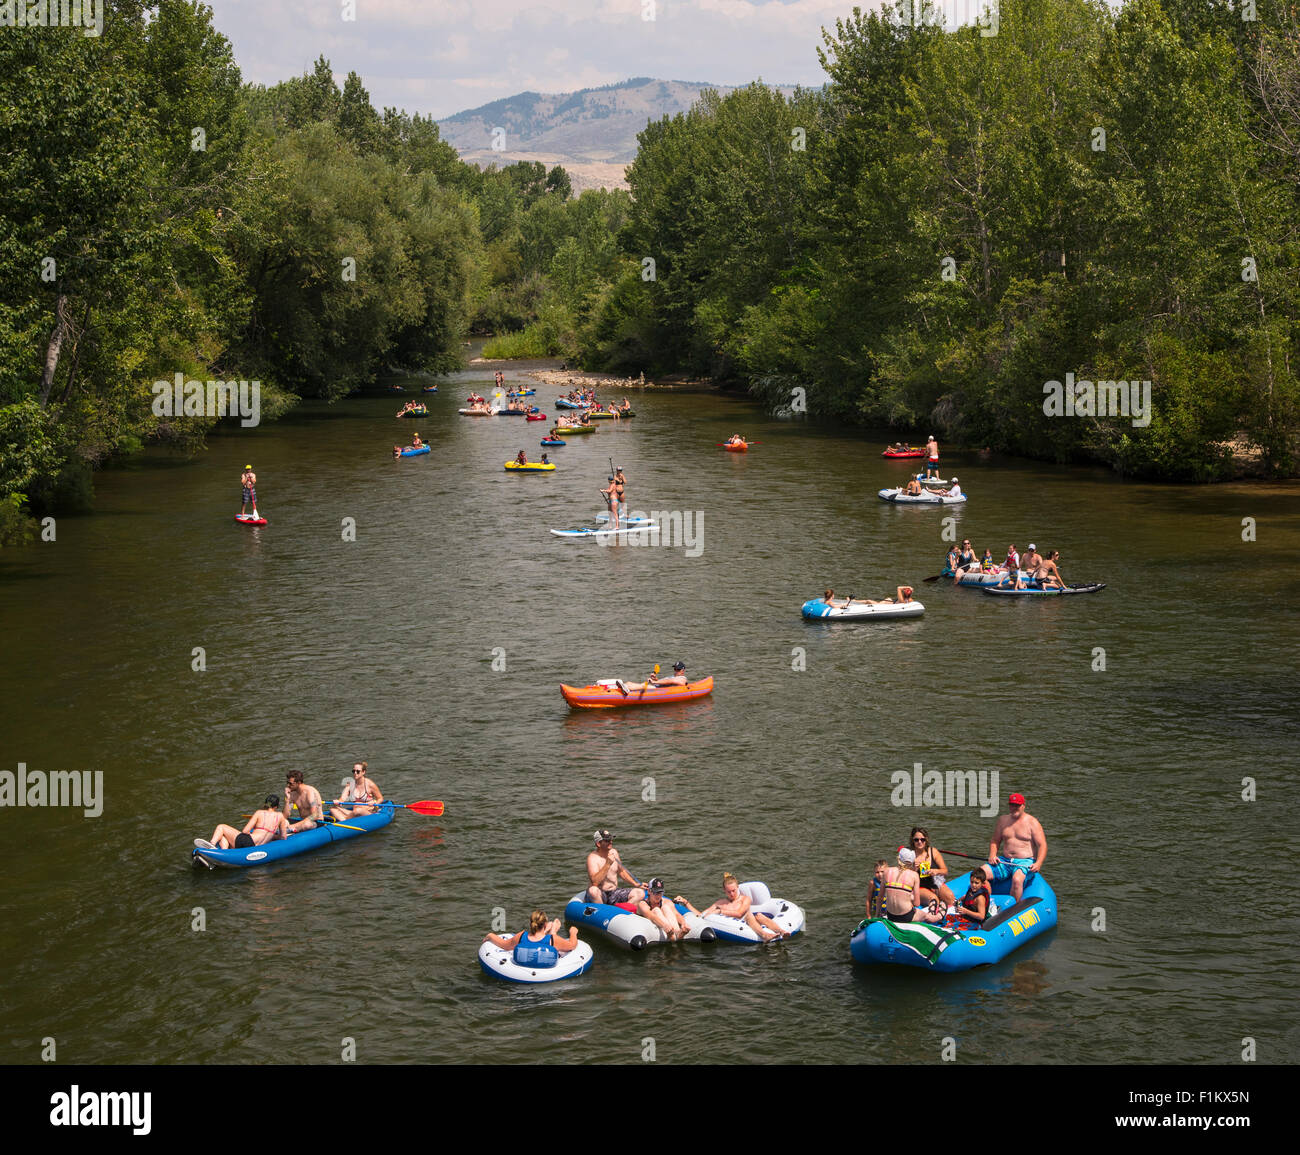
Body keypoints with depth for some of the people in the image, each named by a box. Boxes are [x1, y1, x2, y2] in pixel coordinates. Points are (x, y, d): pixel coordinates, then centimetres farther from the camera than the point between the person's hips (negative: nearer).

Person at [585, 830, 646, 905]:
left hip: (614, 893, 6)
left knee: (640, 893, -13)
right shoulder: (593, 857, -15)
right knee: (593, 890, -41)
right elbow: (594, 882, -27)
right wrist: (607, 864, -28)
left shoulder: (614, 852, 7)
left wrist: (636, 885, 15)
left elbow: (621, 872, 22)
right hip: (600, 895, -6)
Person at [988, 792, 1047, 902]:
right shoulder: (1003, 820, 13)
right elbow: (995, 841, 19)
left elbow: (1042, 845, -7)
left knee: (1017, 879, -37)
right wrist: (992, 855, -2)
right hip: (1005, 861, 5)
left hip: (1025, 862, -5)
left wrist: (1038, 863, -24)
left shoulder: (1032, 822, -2)